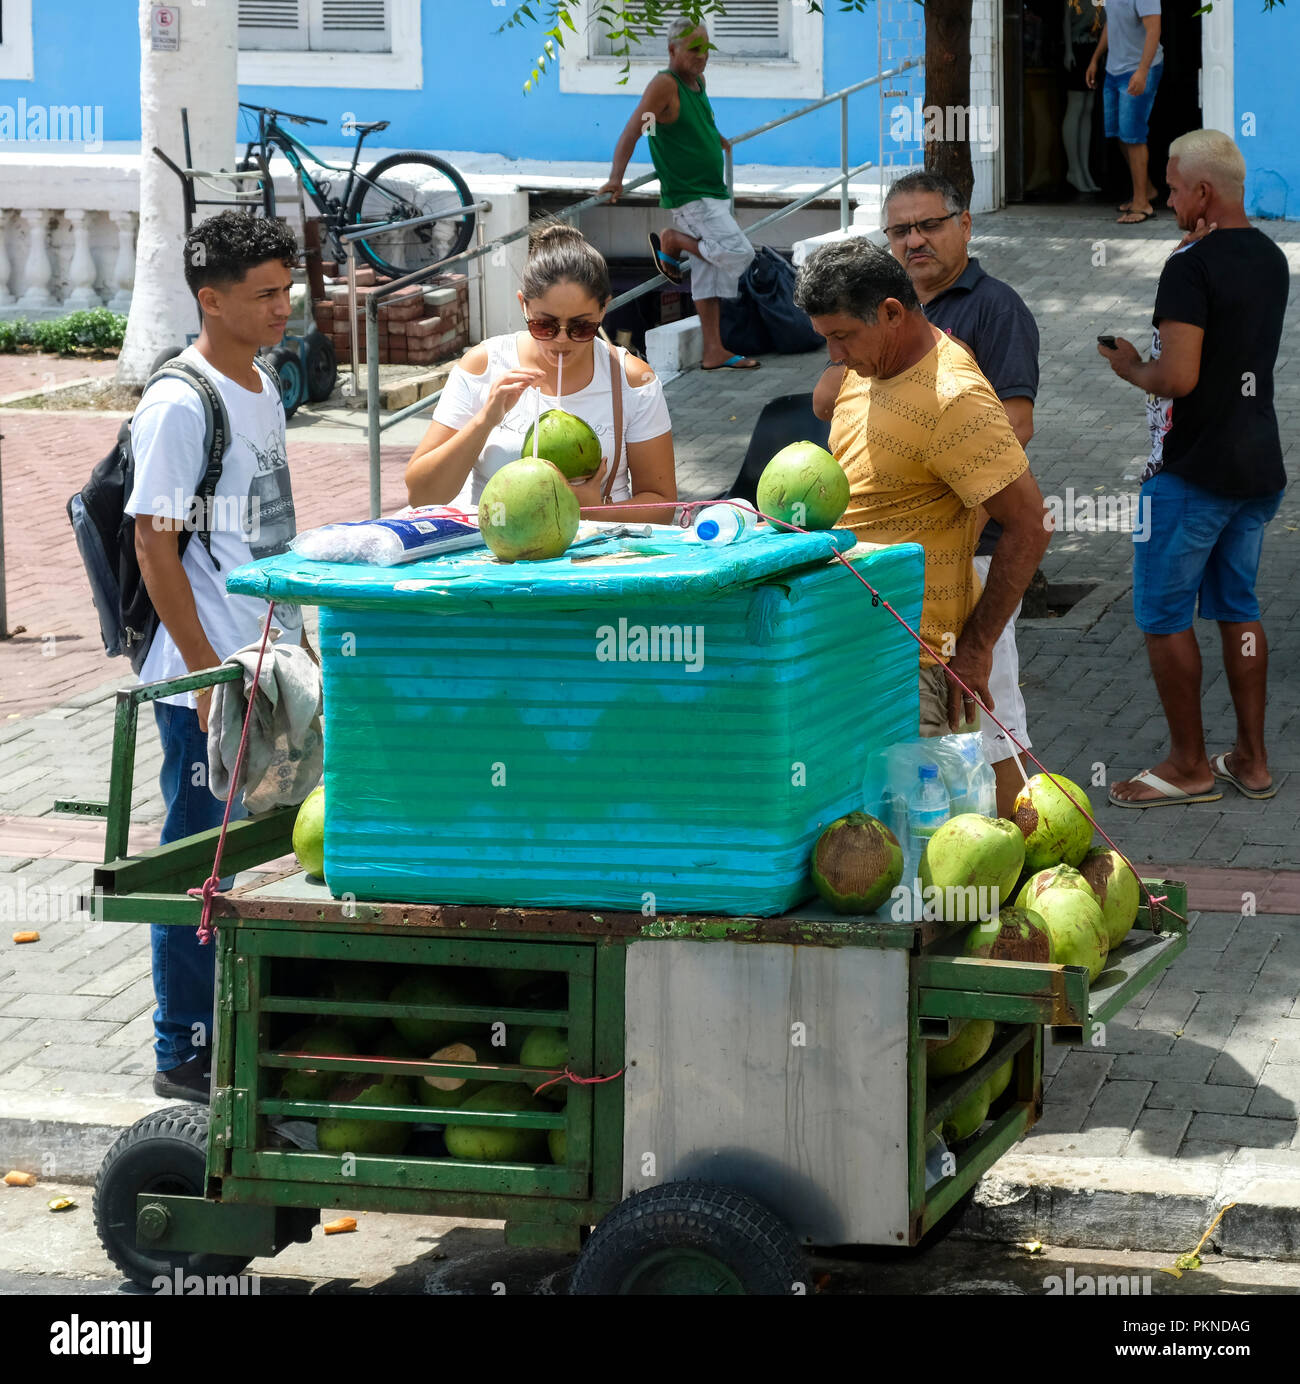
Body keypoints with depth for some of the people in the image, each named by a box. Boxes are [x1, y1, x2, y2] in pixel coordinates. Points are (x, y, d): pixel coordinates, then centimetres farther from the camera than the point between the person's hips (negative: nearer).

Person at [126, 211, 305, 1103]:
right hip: (208, 679, -8)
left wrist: (301, 645, 19)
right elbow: (155, 546, -16)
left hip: (269, 668, 8)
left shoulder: (263, 386, 11)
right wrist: (210, 670, -18)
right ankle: (185, 1054, 9)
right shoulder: (179, 404, -15)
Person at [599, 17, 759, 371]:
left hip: (712, 192, 9)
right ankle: (672, 242, 4)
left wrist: (717, 141, 50)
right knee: (739, 255, -15)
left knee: (710, 273, 9)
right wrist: (616, 178, -32)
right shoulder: (665, 84, -16)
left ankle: (714, 351, 12)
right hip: (690, 196, -9)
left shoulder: (697, 81, 10)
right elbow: (631, 133, -22)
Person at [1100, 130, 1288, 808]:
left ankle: (1188, 765, 9)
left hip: (1190, 471, -8)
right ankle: (1251, 760, 20)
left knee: (1164, 616, 3)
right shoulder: (1270, 258, 8)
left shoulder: (1191, 265, -19)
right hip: (1260, 466, 8)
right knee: (1238, 609, 16)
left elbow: (1178, 375, -27)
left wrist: (1132, 368, -6)